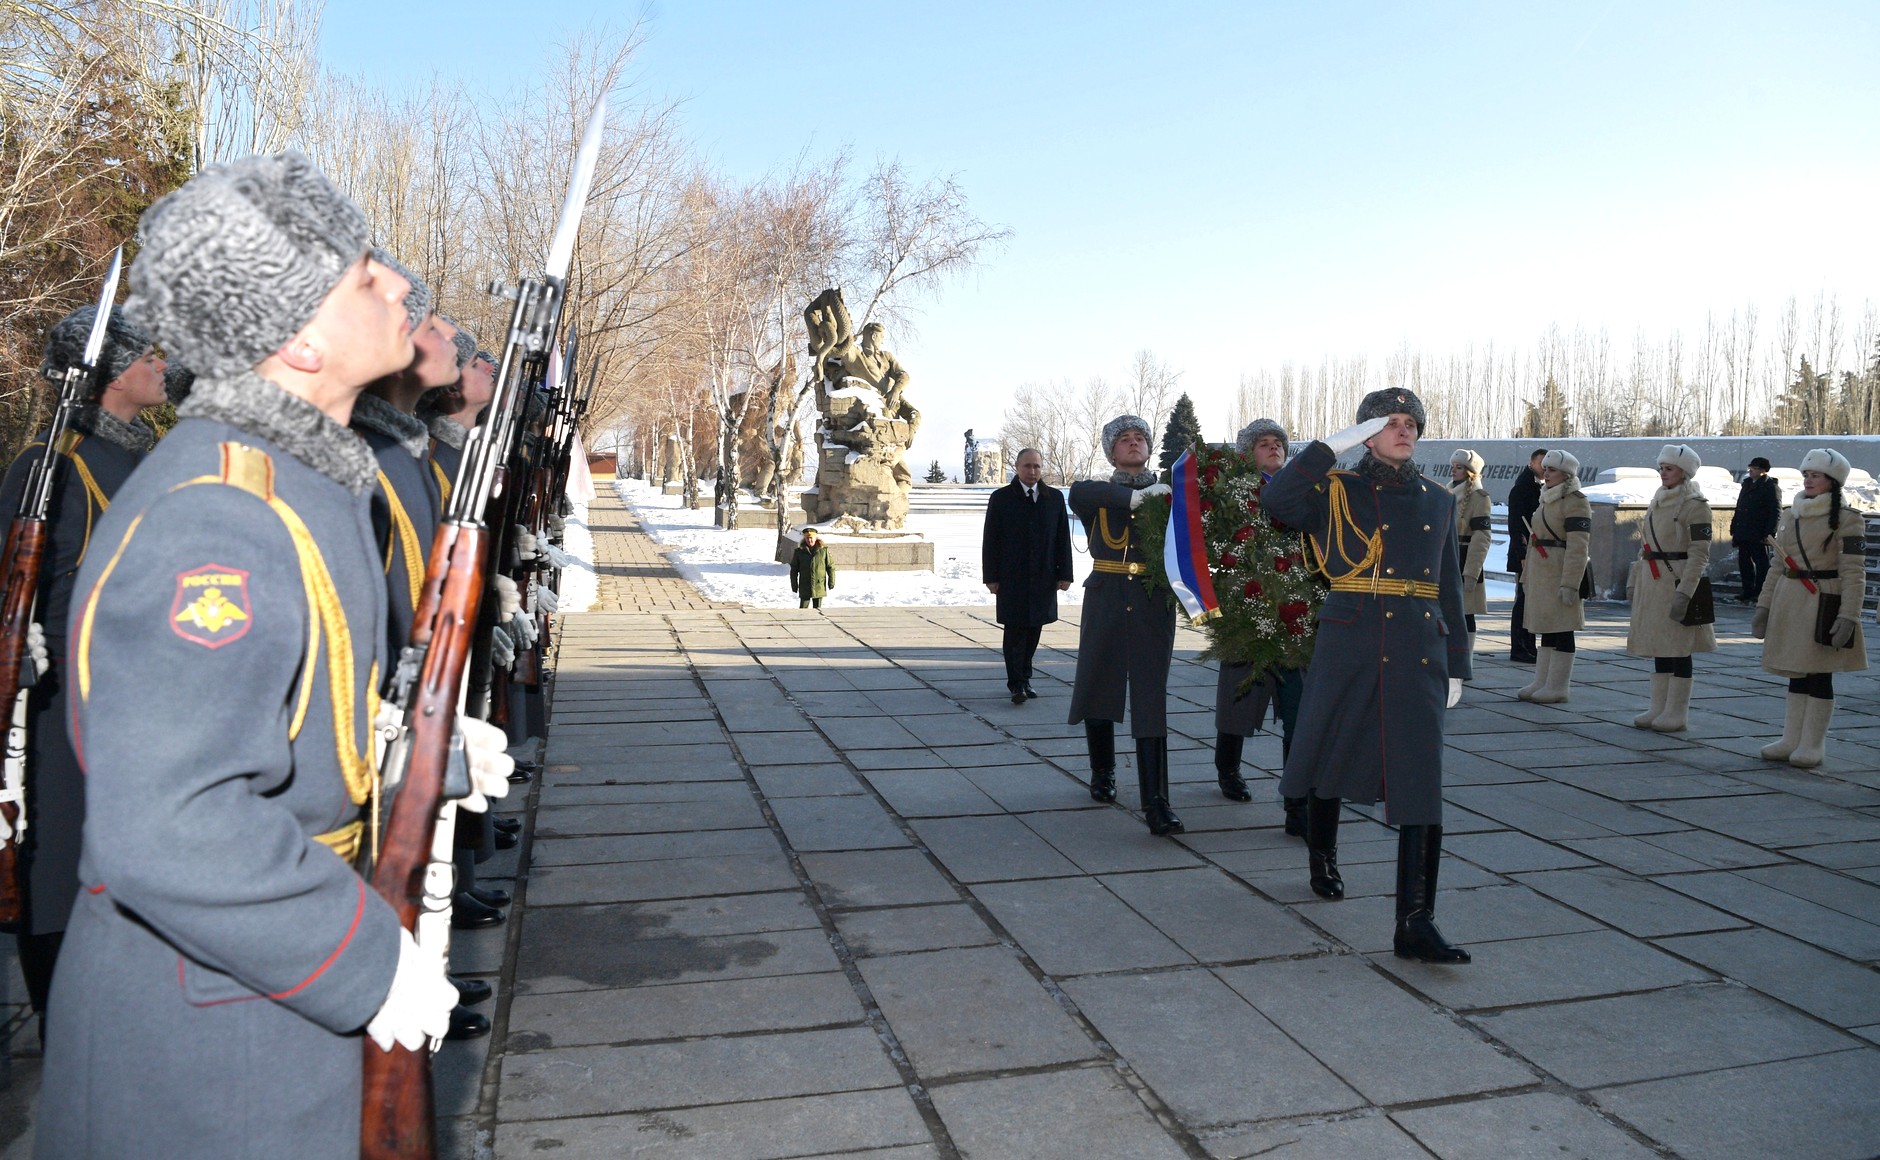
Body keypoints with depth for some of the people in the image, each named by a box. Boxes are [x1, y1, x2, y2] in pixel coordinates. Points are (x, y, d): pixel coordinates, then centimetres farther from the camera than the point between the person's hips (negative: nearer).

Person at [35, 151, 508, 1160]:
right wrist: (370, 959, -25)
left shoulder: (297, 475, 5)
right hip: (203, 1018, -9)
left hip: (266, 963, 9)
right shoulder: (217, 529, -28)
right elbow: (164, 832, -34)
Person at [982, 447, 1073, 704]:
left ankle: (1024, 677, 20)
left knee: (1034, 628, 7)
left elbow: (1063, 538, 8)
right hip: (1012, 578, -3)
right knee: (1015, 631, -4)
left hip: (1043, 578, 3)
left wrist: (1064, 574, 2)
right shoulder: (1001, 498, 1)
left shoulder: (1055, 498, 8)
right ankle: (1017, 684, 1)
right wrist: (991, 577, -5)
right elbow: (990, 541, 0)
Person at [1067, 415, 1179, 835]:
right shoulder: (1095, 494, 7)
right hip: (1105, 600, 1)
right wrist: (1135, 496, -29)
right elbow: (1079, 492, -19)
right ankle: (1102, 772, 34)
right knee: (1097, 686, 10)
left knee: (1150, 698, -7)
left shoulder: (1165, 492, 9)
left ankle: (1156, 801, -9)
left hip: (1153, 603, -1)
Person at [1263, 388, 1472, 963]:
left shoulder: (1439, 501, 14)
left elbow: (1449, 588, 15)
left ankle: (1415, 923, -6)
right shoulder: (1339, 490, 2)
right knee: (1329, 755, 12)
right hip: (1348, 645, -2)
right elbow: (1278, 499, -18)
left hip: (1419, 651, 2)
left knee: (1421, 781, -7)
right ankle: (1322, 857, 40)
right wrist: (1336, 444, -16)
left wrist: (1456, 665, 12)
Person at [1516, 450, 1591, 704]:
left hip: (1561, 575, -9)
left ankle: (1557, 687, 3)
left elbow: (1578, 547, -18)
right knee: (1546, 629, 13)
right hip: (1541, 575, 9)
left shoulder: (1575, 502, -12)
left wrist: (1570, 584, -23)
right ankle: (1541, 683, 19)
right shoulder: (1547, 499, 17)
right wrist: (1527, 575, 22)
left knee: (1562, 631, -2)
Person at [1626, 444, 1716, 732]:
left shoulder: (1694, 505, -10)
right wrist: (1635, 581, 16)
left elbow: (1699, 554, -15)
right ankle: (1659, 708, 17)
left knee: (1678, 648, -1)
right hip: (1652, 581, 8)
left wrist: (1684, 592, -21)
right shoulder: (1657, 501, 13)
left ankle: (1676, 712, 6)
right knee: (1658, 646, 11)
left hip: (1677, 581, -8)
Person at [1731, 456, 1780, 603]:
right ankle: (1748, 593, 18)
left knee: (1761, 564, 2)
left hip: (1759, 535, -7)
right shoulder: (1747, 484, 15)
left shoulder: (1770, 487, -7)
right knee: (1744, 563, 10)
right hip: (1743, 534, 7)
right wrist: (1734, 530, 15)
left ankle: (1759, 594, 6)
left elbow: (1776, 512, -12)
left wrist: (1770, 533, -19)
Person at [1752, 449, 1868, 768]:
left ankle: (1813, 745, 7)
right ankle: (1791, 741, 16)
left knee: (1818, 675, -1)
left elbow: (1854, 573, -11)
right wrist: (1764, 605, 13)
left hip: (1823, 603, -6)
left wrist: (1848, 616, -17)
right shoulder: (1791, 515, 12)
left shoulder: (1846, 519, -7)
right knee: (1796, 672, 10)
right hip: (1789, 602, 6)